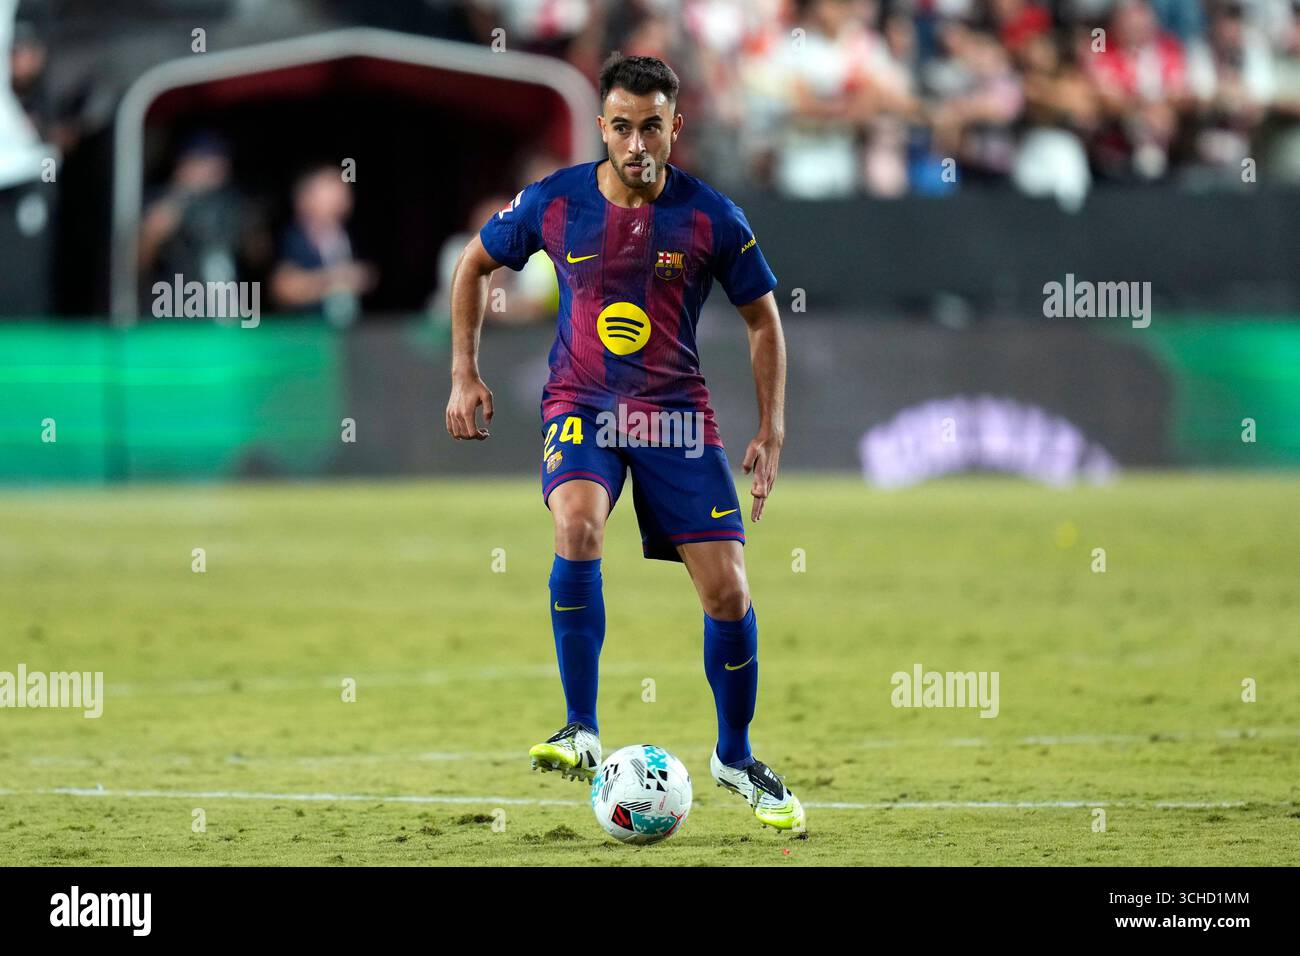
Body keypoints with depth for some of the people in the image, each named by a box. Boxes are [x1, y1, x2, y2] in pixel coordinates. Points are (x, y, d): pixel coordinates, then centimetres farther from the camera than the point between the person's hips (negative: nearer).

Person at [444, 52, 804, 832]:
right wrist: (465, 375, 7)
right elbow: (476, 264, 12)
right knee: (578, 528, -31)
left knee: (728, 591, -5)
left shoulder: (710, 218, -8)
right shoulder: (553, 203, -7)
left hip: (676, 413, 1)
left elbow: (764, 319, 5)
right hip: (581, 407, -1)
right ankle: (582, 733, -23)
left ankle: (736, 757, 19)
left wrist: (772, 433, 1)